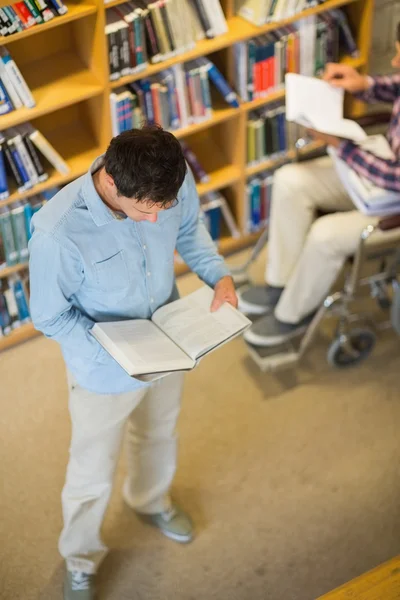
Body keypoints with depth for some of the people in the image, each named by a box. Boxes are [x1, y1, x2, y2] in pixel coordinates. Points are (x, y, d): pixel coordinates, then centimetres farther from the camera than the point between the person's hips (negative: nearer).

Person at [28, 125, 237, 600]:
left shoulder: (175, 183, -25)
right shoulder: (58, 231, -39)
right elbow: (49, 317, -23)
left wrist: (218, 275, -18)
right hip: (103, 370, -5)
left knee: (159, 435, 32)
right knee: (93, 472, 18)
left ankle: (150, 500, 66)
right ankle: (79, 560, 49)